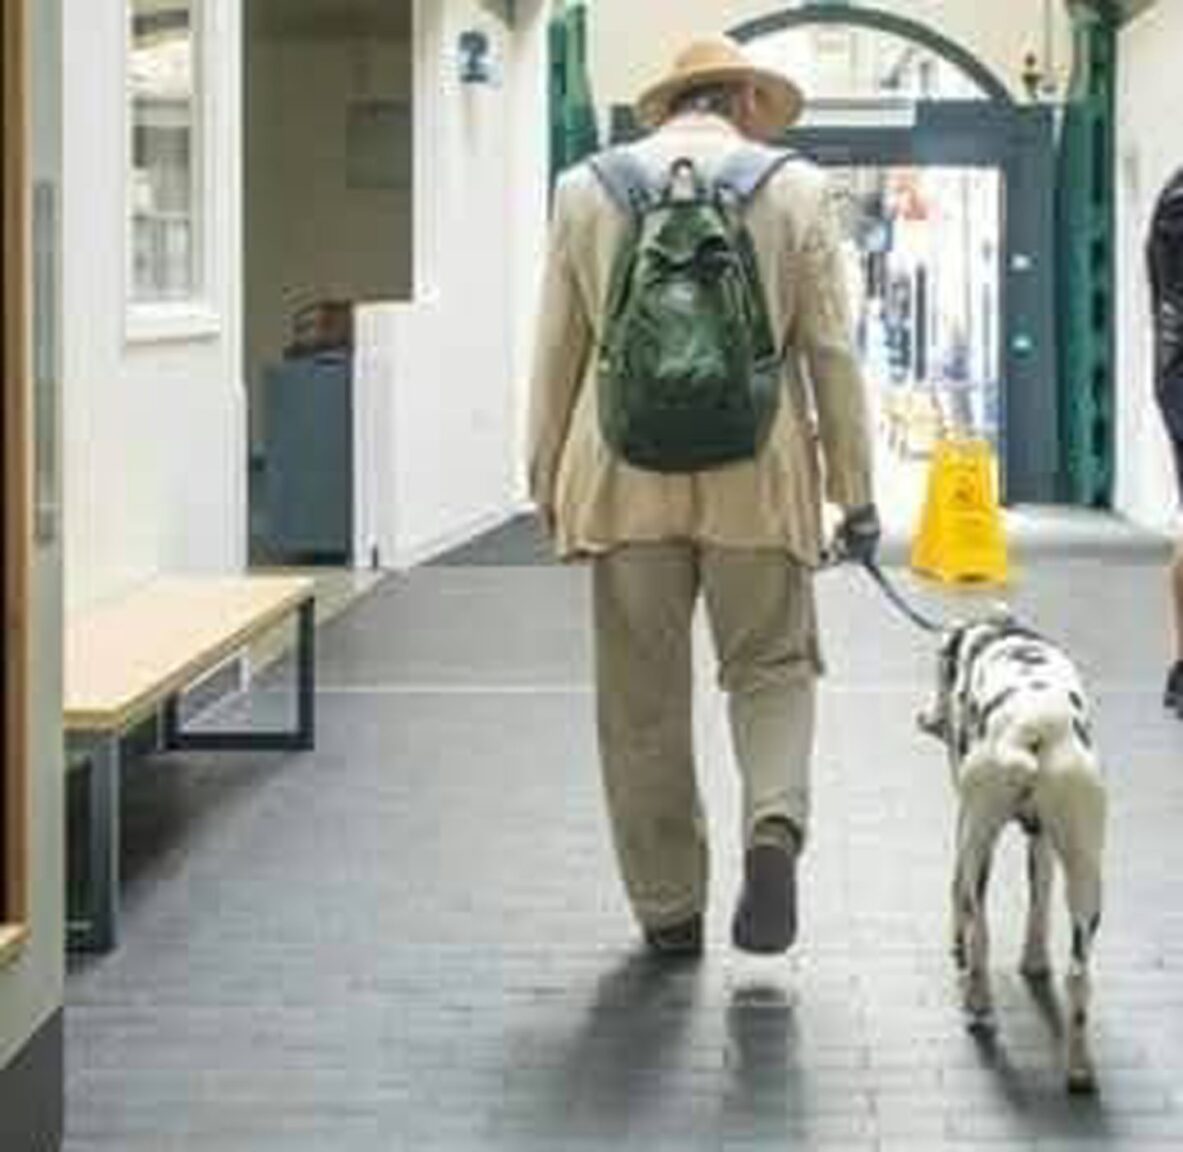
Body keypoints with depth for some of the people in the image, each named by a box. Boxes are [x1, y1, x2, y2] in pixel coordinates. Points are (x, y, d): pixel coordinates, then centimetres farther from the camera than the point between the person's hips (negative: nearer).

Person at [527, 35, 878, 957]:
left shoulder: (586, 189, 5)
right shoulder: (797, 190, 1)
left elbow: (557, 352, 7)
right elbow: (832, 353, 0)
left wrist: (547, 482, 15)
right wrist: (855, 491, 5)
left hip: (625, 473, 1)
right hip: (754, 472, -1)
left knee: (643, 698, 9)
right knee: (771, 666, 13)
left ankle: (668, 909, 15)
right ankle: (776, 823, -13)